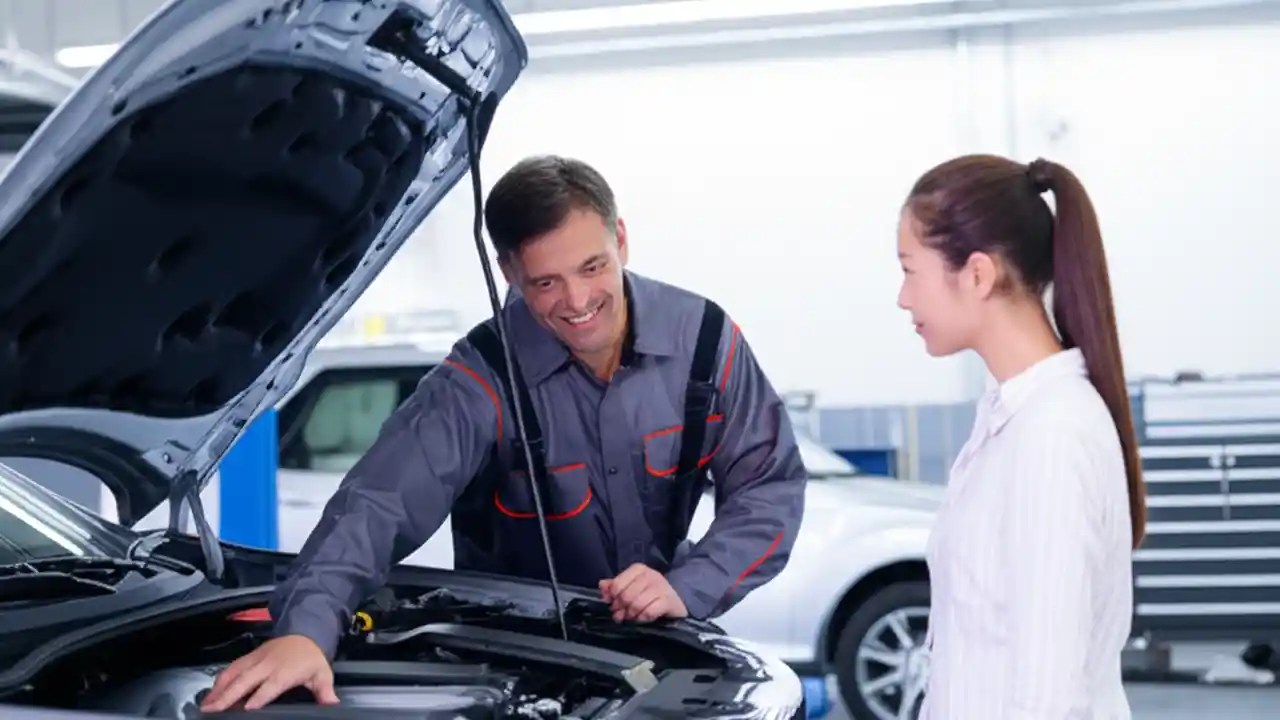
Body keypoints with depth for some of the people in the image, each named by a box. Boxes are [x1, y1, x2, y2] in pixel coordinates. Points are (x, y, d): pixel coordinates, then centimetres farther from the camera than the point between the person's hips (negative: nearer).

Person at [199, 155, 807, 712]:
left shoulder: (705, 338, -10)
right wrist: (306, 628, -51)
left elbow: (770, 485, -6)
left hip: (656, 638, 1)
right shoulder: (482, 381, -19)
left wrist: (688, 590, -23)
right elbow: (378, 502, -33)